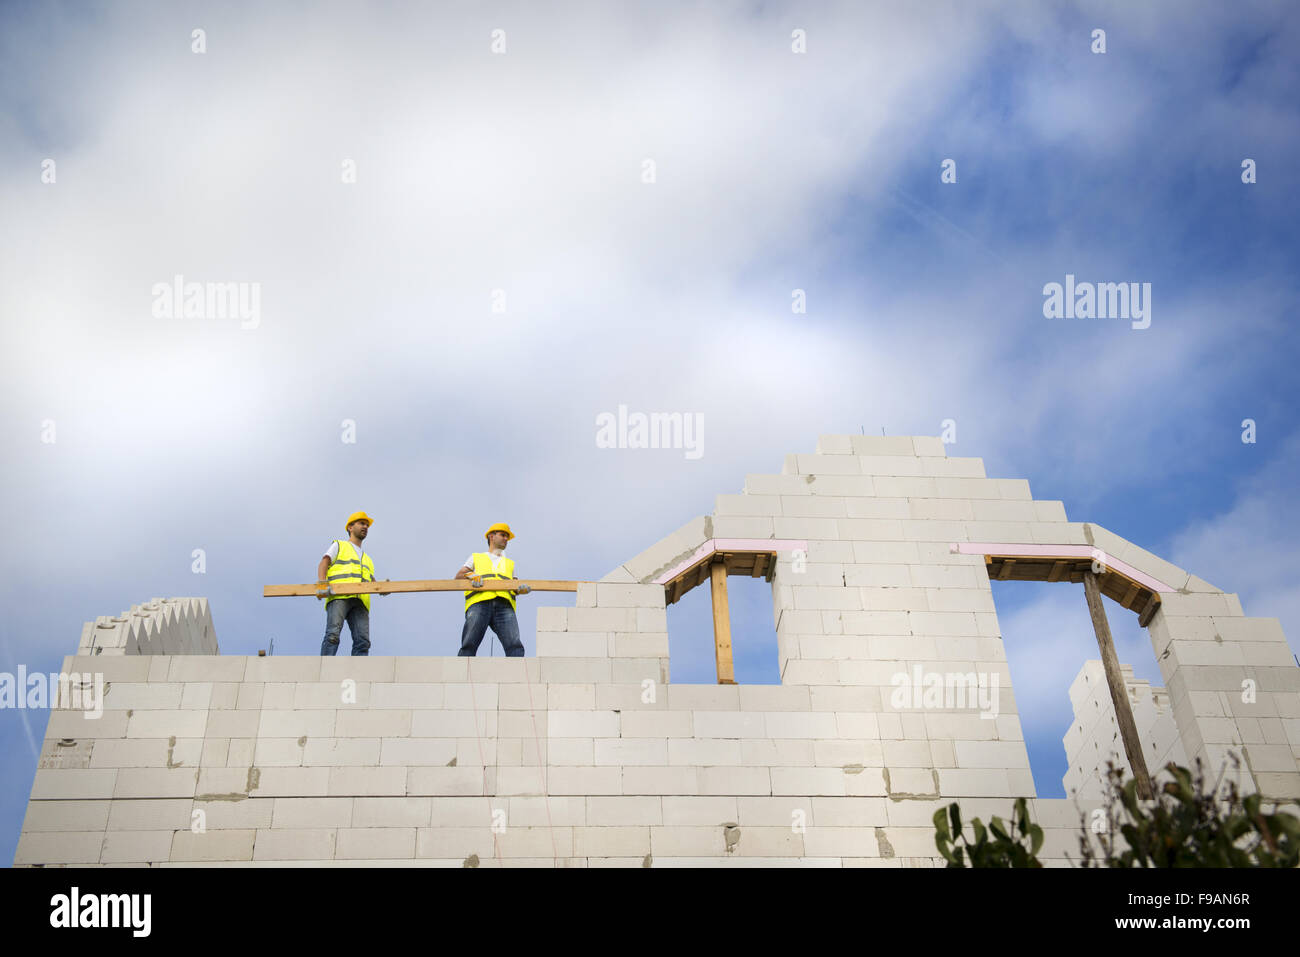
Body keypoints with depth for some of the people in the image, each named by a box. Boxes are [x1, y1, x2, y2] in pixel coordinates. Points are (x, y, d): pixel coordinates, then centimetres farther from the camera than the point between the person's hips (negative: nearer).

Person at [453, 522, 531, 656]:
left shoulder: (510, 564, 39)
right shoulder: (476, 557, 32)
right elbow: (458, 576, 18)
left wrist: (522, 589, 0)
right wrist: (471, 575, -4)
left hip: (504, 605, 2)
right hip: (479, 603, -2)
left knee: (515, 646, -23)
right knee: (469, 646, -21)